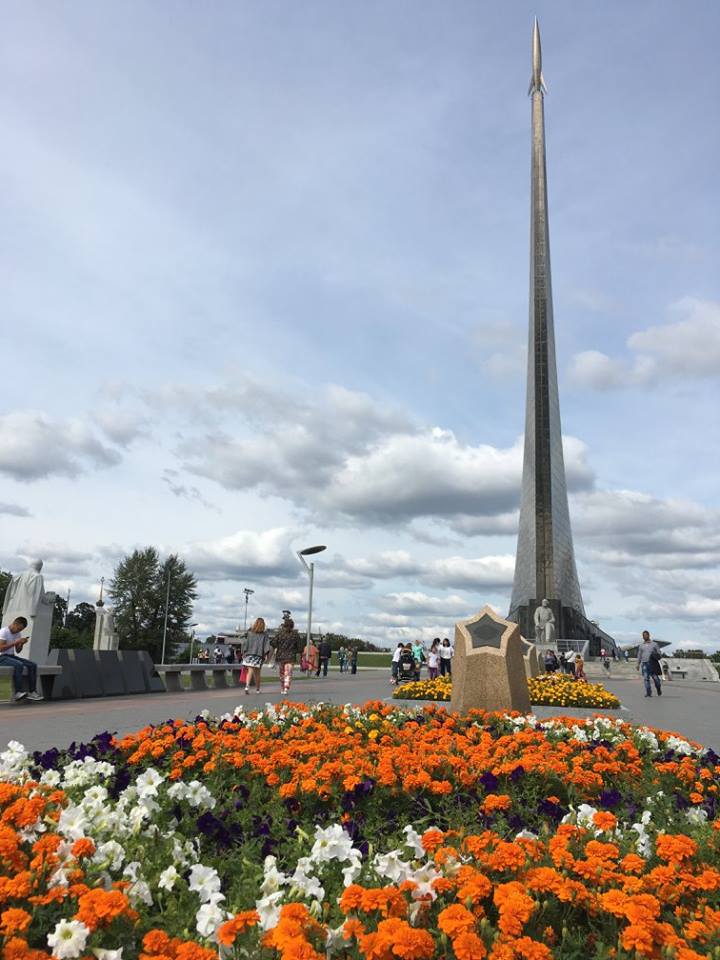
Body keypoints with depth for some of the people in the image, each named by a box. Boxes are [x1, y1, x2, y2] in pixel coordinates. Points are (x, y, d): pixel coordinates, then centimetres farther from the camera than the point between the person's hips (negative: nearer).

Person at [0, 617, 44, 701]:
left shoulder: (17, 634, 13)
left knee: (32, 665, -9)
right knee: (19, 665, -36)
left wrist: (21, 643, -6)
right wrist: (15, 642, -24)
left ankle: (32, 692, -10)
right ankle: (17, 692, -32)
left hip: (12, 656, 8)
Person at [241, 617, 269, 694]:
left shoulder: (249, 633, 3)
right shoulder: (264, 634, 0)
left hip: (249, 654, 0)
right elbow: (266, 645, -7)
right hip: (259, 655, 0)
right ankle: (257, 689, 19)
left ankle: (247, 686, -25)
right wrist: (265, 654, -5)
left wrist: (244, 653, 9)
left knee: (250, 671, -4)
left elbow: (245, 643, 3)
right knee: (257, 673, 12)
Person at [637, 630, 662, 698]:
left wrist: (656, 656, -13)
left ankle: (659, 691, 20)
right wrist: (638, 664, 11)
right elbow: (639, 655, 17)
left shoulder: (654, 644, 8)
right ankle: (648, 693, -4)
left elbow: (659, 652, 8)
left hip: (653, 663, -2)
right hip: (644, 664, 2)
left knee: (655, 677, -3)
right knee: (646, 678, -5)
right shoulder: (641, 645, 16)